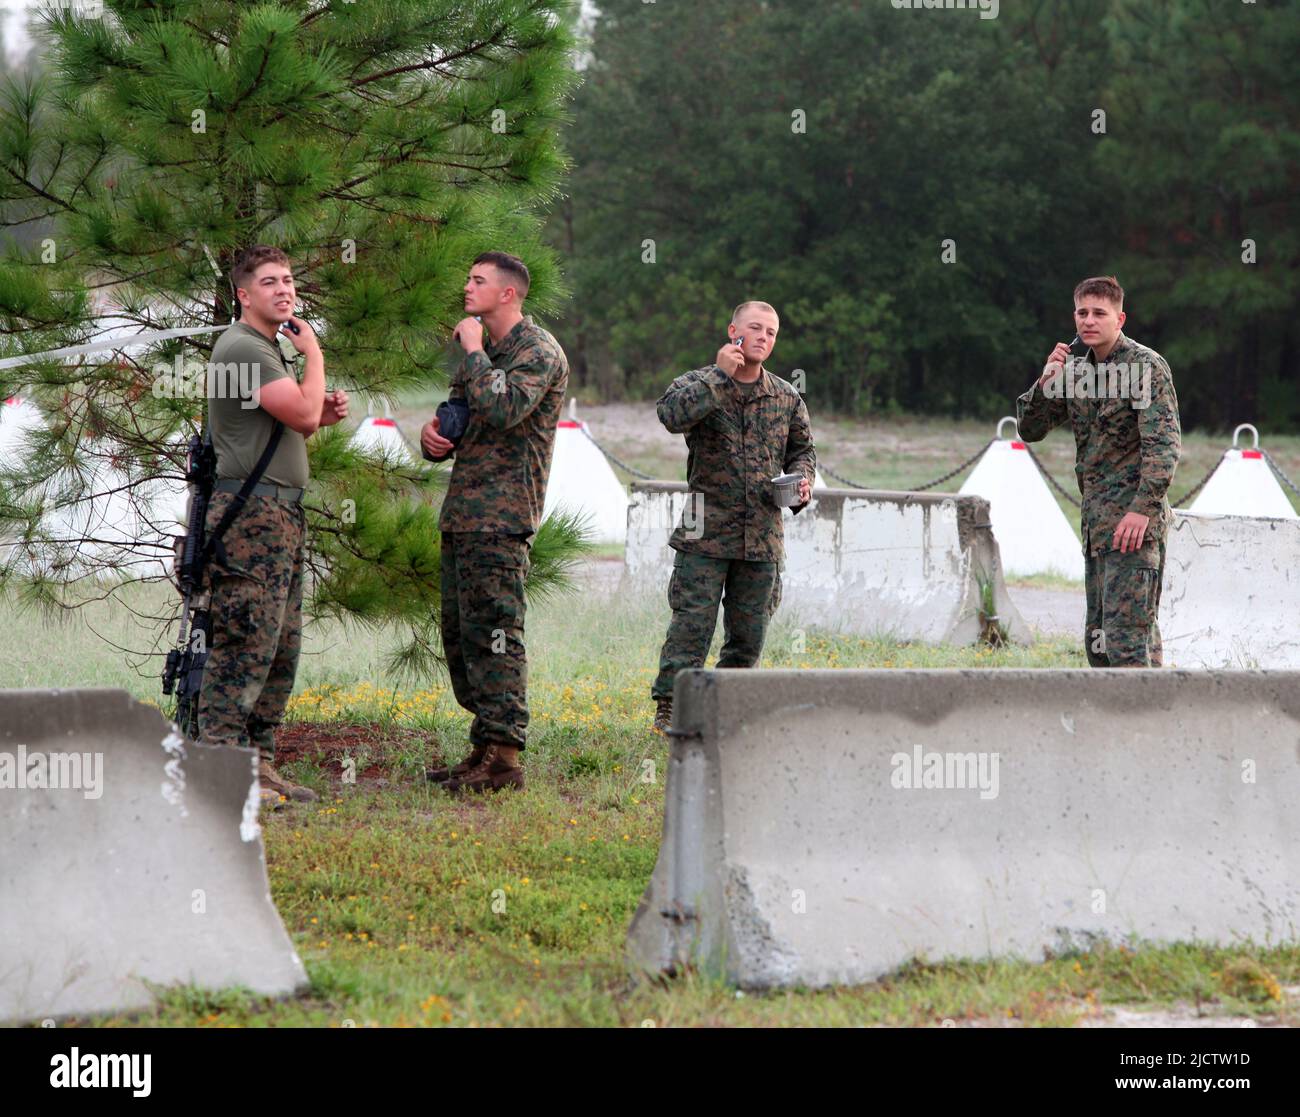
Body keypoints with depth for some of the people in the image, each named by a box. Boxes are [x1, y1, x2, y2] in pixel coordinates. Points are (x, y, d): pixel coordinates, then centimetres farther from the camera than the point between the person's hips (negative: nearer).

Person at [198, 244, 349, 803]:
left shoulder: (270, 348, 22)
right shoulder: (243, 347, -12)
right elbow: (302, 413, -19)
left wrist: (324, 413, 7)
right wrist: (314, 353, -3)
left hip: (281, 511, 11)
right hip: (251, 511, -11)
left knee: (280, 647, 10)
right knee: (245, 644, -13)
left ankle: (258, 763, 13)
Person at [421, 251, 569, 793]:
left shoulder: (538, 351, -8)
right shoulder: (483, 353, 21)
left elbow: (502, 410, -26)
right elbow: (457, 421, 28)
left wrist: (473, 350, -13)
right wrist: (432, 435, 4)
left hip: (500, 515, -10)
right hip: (462, 514, 10)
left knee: (491, 632, -12)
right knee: (459, 632, 11)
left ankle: (502, 757, -11)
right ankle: (485, 749, 18)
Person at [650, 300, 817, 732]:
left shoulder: (786, 398, 12)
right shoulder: (697, 384, 0)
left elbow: (802, 450, 24)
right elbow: (674, 415, -22)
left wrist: (802, 481, 2)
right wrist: (720, 375, -17)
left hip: (763, 536, 4)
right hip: (706, 533, -4)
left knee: (748, 631, 7)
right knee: (691, 623, -9)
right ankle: (670, 707, -4)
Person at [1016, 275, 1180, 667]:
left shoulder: (1146, 366, -8)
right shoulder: (1076, 370, 15)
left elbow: (1164, 444, -16)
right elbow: (1030, 429, 15)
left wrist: (1143, 509, -24)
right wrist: (1047, 380, -3)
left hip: (1133, 520, -9)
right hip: (1097, 523, 9)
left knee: (1126, 631, -15)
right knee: (1098, 636, 10)